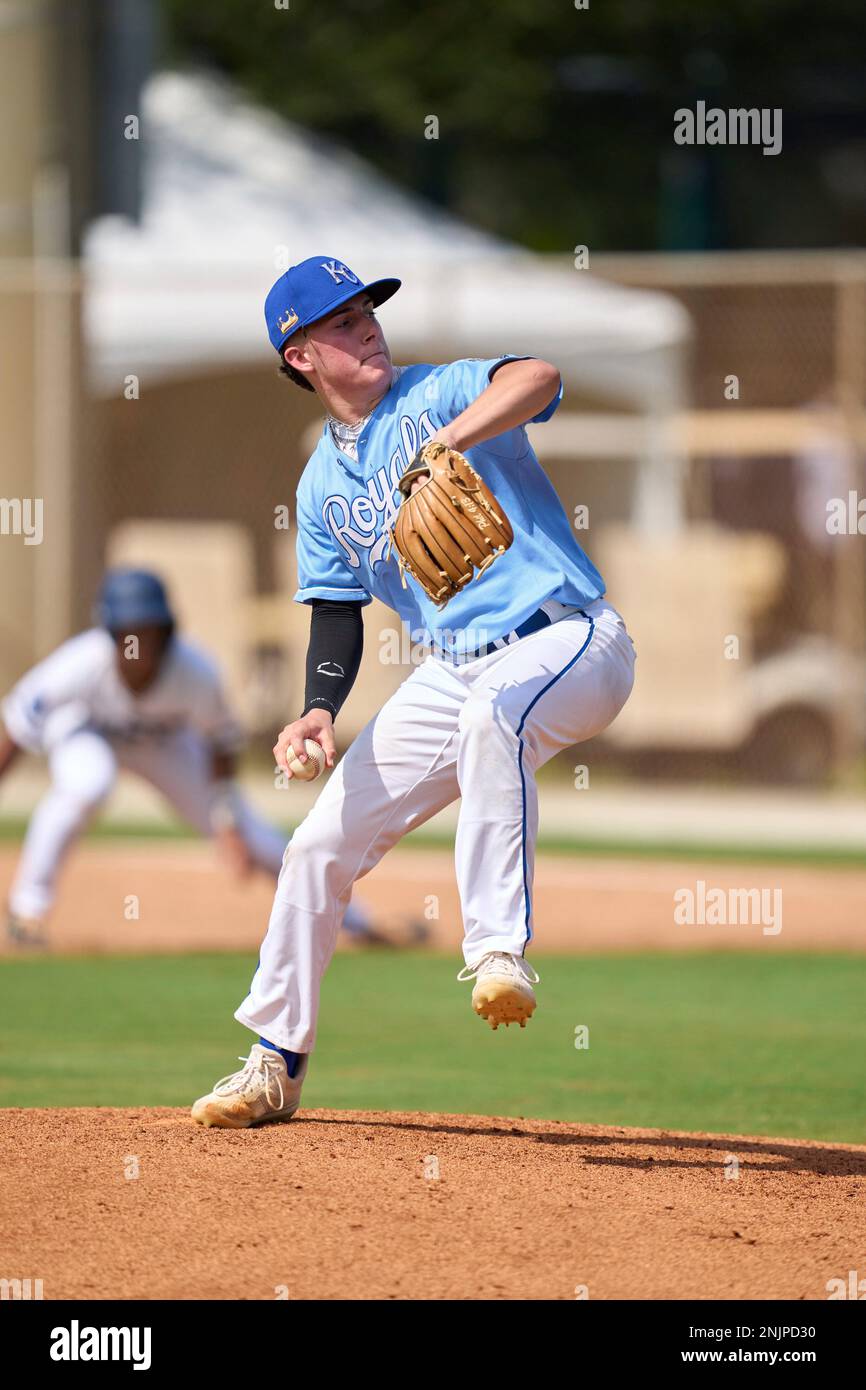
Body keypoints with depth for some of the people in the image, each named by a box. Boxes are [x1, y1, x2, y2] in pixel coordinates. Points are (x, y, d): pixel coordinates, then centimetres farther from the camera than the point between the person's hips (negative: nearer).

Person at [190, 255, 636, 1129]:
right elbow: (337, 610, 15)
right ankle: (276, 1060, 19)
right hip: (452, 671, 6)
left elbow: (539, 379, -26)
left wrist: (444, 445, -43)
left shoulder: (445, 393, -5)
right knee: (322, 844, 4)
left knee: (492, 716, -41)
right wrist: (321, 710, -5)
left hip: (570, 641, -6)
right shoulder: (322, 484, 13)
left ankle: (499, 951, -40)